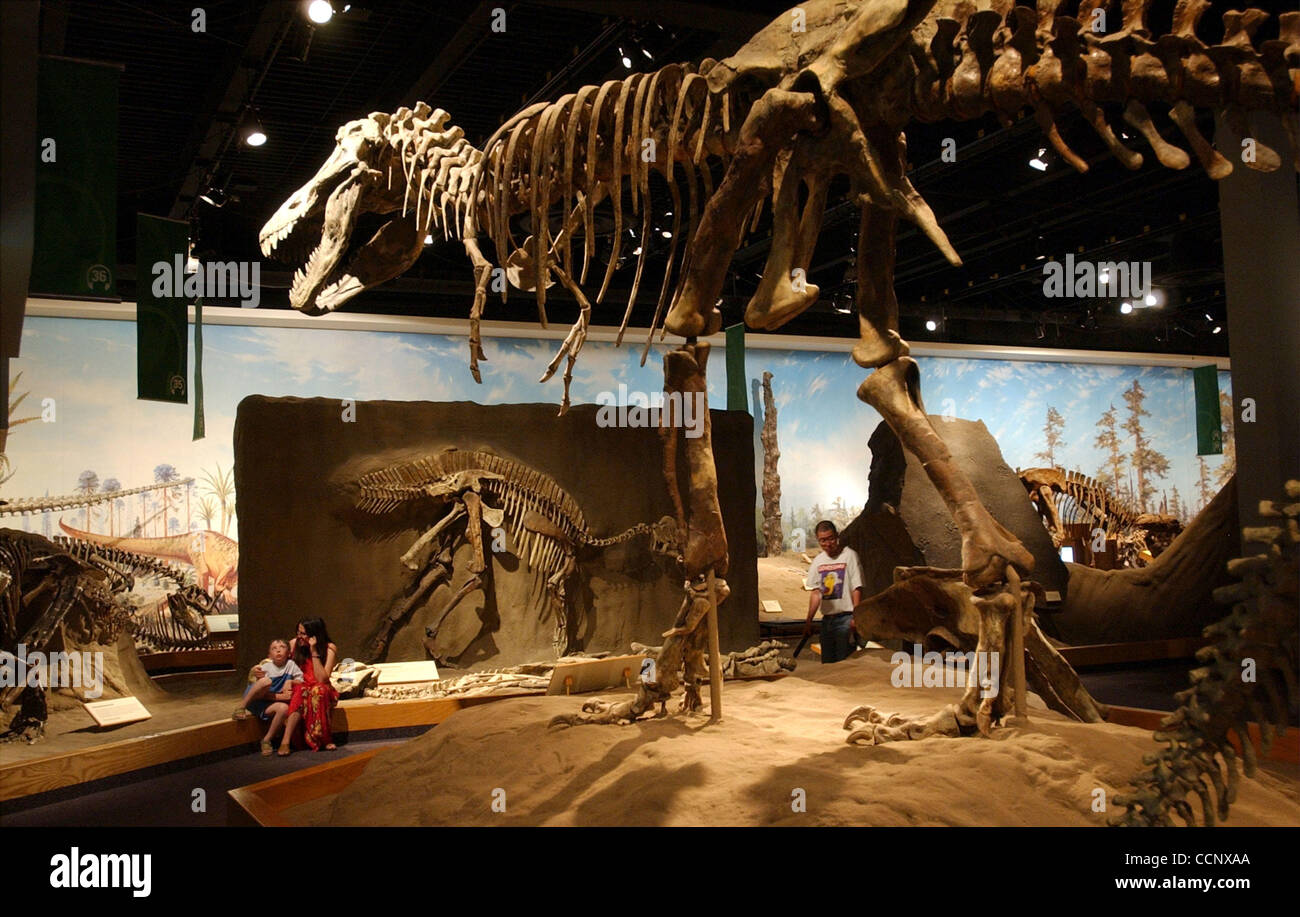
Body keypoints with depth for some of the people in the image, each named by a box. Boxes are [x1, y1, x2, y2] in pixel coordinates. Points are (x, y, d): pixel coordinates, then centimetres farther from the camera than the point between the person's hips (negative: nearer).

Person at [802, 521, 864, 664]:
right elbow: (816, 593, 12)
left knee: (844, 661, -8)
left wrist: (855, 617, -16)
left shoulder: (849, 555, -7)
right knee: (827, 661, 11)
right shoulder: (818, 561, 10)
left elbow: (857, 589, -9)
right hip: (827, 618, 6)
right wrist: (808, 621, 8)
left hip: (845, 616, -6)